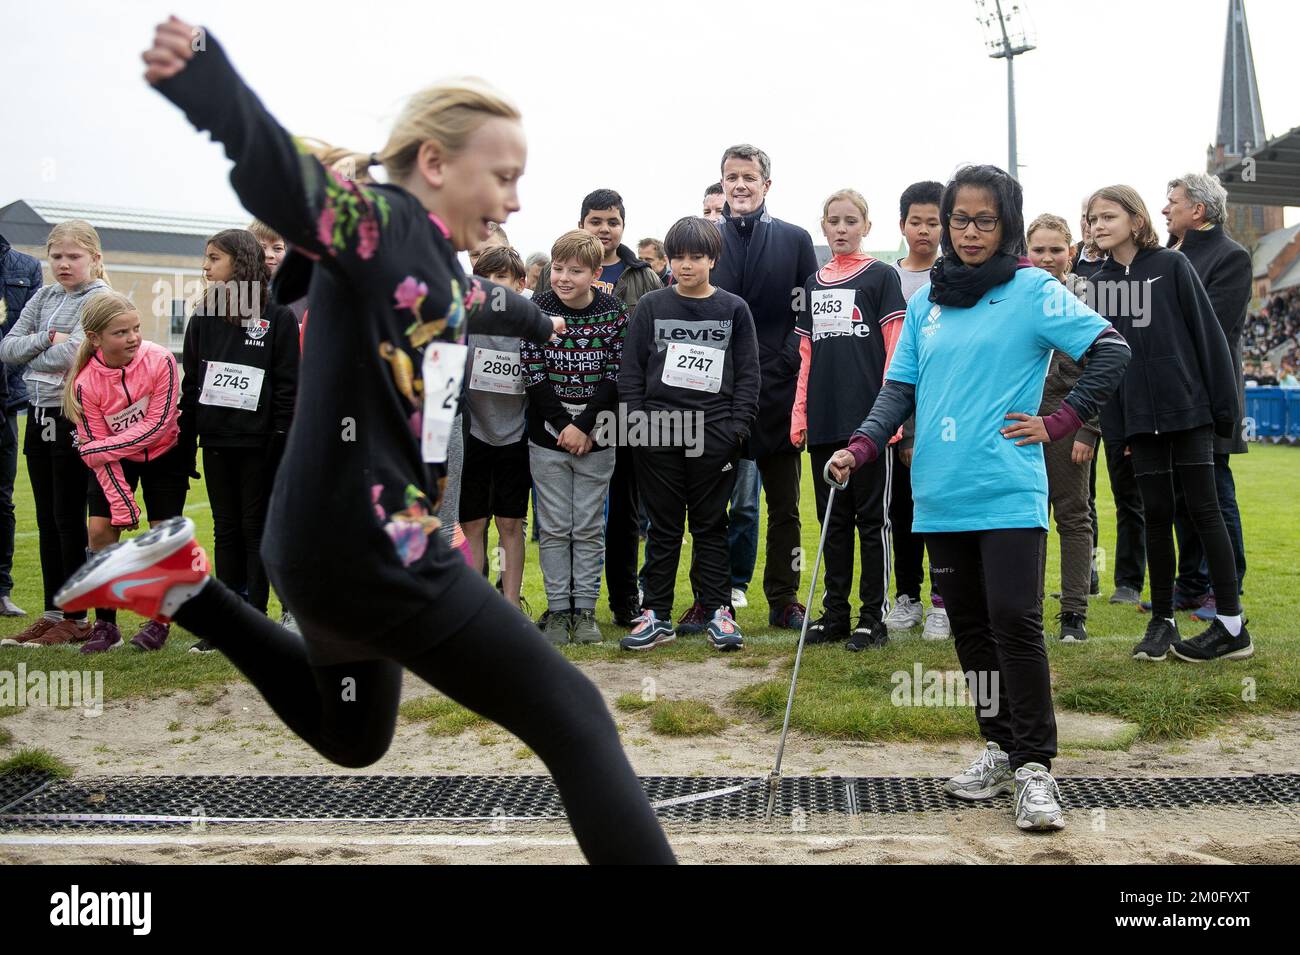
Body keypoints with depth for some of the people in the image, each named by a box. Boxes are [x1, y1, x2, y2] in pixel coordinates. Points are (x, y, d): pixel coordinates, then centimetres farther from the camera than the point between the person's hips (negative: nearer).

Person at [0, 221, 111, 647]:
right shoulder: (43, 297, 13)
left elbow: (71, 353, -21)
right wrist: (46, 339, -10)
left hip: (74, 418, -7)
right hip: (39, 417, 7)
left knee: (69, 519, -1)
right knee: (47, 520, 11)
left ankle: (75, 618, 8)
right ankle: (53, 612, 20)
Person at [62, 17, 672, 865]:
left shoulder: (434, 262, 13)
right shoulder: (379, 222, -13)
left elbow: (478, 304, 36)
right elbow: (286, 179, -35)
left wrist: (538, 322, 57)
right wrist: (203, 76, -56)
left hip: (352, 546, 10)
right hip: (372, 552, -10)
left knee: (351, 738, 33)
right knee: (575, 721, -4)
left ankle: (181, 584, 26)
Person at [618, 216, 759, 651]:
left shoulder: (734, 309, 5)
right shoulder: (651, 306, 5)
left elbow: (748, 374, 4)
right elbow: (630, 370, 5)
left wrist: (736, 427, -5)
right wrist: (639, 422, -5)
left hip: (714, 434, 0)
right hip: (658, 433, 1)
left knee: (711, 525, 7)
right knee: (663, 526, 7)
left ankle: (718, 611, 14)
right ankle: (657, 614, 14)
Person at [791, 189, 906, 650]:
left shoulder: (881, 276, 0)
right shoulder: (813, 283, 15)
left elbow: (895, 349, -5)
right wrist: (799, 413, 9)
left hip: (868, 417, -5)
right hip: (824, 421, 5)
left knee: (872, 517, 1)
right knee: (832, 518, 10)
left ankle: (874, 617, 9)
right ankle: (835, 612, 19)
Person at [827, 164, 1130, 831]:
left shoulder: (1033, 290, -1)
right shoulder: (925, 302, 14)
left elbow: (1112, 351, -4)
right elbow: (899, 389, 12)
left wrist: (1057, 424, -7)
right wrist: (860, 448, -4)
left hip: (1008, 494, -5)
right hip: (940, 496, 5)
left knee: (1014, 623, -10)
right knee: (970, 627, 11)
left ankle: (1034, 765, 1)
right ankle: (1000, 747, 24)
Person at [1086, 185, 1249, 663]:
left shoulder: (1172, 265, -1)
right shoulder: (1100, 282, 8)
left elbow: (1208, 334, -3)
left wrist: (1224, 404, -7)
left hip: (1188, 409, -3)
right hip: (1140, 417, 3)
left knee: (1203, 508, -2)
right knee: (1156, 513, 6)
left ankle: (1232, 626, 4)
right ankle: (1162, 620, 15)